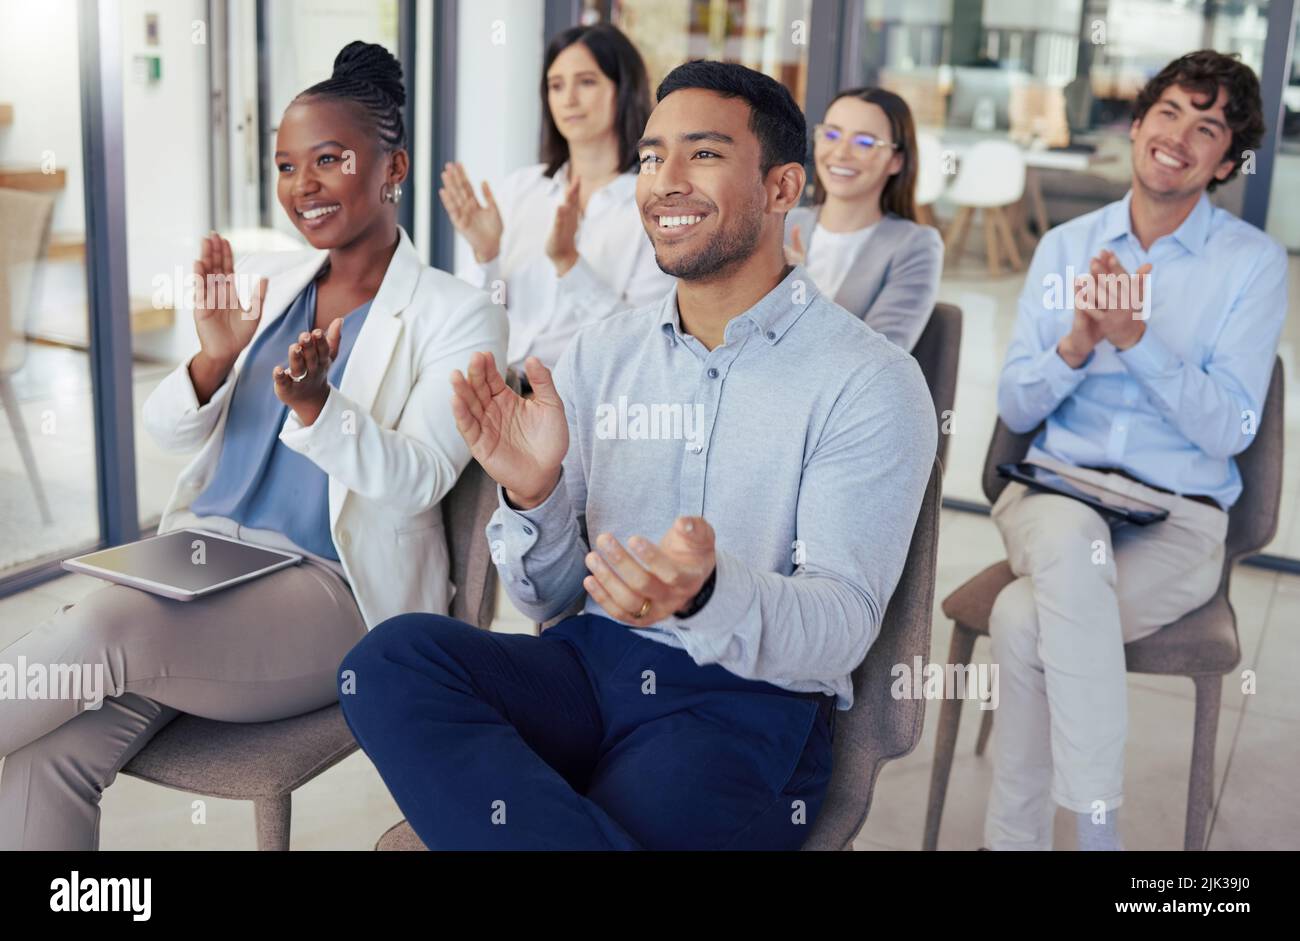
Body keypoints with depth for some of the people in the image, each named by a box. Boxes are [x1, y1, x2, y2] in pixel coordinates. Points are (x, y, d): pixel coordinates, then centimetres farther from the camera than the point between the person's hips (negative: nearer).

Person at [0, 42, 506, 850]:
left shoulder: (458, 316, -1)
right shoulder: (260, 280, 14)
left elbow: (420, 481, -11)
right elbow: (167, 432, 12)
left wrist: (314, 405, -29)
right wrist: (214, 361, -11)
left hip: (335, 586, -4)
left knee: (105, 628, -31)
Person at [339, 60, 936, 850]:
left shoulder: (870, 381, -5)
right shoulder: (600, 355, 9)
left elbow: (844, 627, -13)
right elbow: (552, 599, 10)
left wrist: (709, 595, -34)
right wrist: (534, 497, -13)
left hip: (754, 704, -5)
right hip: (591, 666, 6)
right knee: (394, 657, -22)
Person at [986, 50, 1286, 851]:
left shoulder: (1254, 263, 0)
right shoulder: (1065, 246, 10)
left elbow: (1230, 430, -9)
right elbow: (1016, 409, 7)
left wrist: (1138, 340, -20)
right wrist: (1076, 344, -13)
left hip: (1180, 519, -2)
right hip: (1054, 492, 3)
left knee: (1025, 618, -31)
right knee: (1073, 538, -36)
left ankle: (1016, 835, -14)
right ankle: (1097, 823, -27)